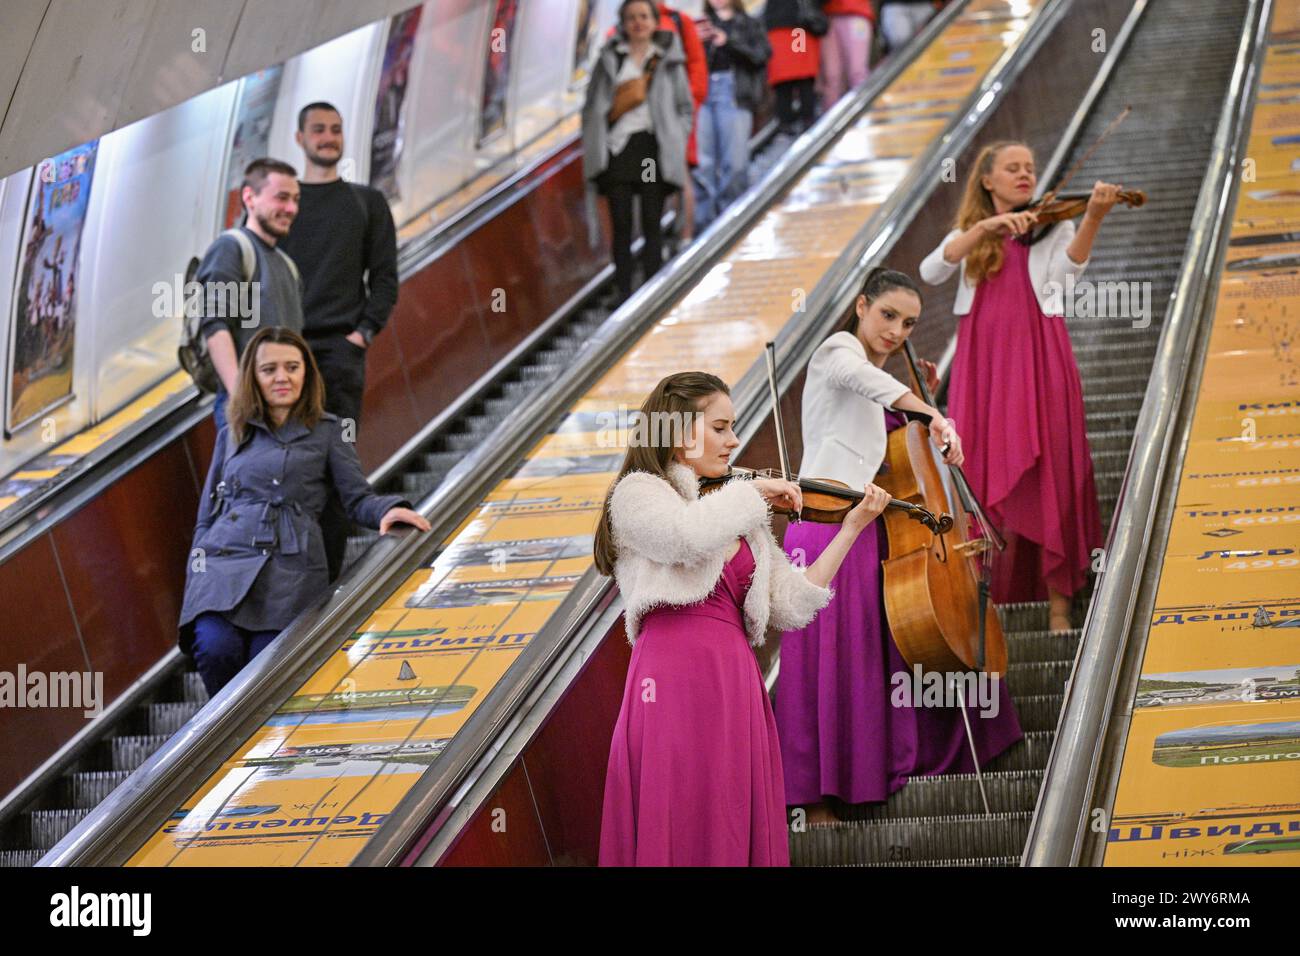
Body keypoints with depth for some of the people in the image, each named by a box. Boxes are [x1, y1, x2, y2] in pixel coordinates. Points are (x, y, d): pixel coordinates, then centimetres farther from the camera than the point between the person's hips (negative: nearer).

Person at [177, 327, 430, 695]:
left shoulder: (326, 432, 16)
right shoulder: (232, 435, 23)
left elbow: (357, 498, 11)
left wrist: (388, 510, -12)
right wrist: (198, 565, 8)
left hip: (289, 569, -1)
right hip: (224, 560, 2)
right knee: (216, 648, -27)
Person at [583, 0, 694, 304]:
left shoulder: (668, 60, 10)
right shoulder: (610, 59, 11)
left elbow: (686, 107, 14)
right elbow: (592, 105, 12)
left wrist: (675, 140, 1)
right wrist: (592, 144, 2)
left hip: (653, 148, -1)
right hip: (617, 146, 1)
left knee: (652, 223, -1)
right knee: (621, 224, 0)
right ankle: (623, 290, 2)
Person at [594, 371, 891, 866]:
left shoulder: (740, 519, 21)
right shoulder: (638, 493, 2)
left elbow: (791, 606, 13)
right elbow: (690, 536, -22)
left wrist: (851, 527, 12)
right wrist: (754, 491, -7)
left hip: (738, 687, 6)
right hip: (676, 679, -6)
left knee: (743, 835, 3)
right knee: (681, 835, -9)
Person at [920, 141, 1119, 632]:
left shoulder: (1051, 227, 9)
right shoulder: (970, 235, 15)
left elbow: (1069, 266, -13)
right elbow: (931, 271, -5)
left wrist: (1093, 217, -29)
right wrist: (984, 228, -16)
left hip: (1037, 356, -2)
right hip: (984, 359, 2)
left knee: (1049, 475, -4)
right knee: (984, 476, -1)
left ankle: (1058, 604, 0)